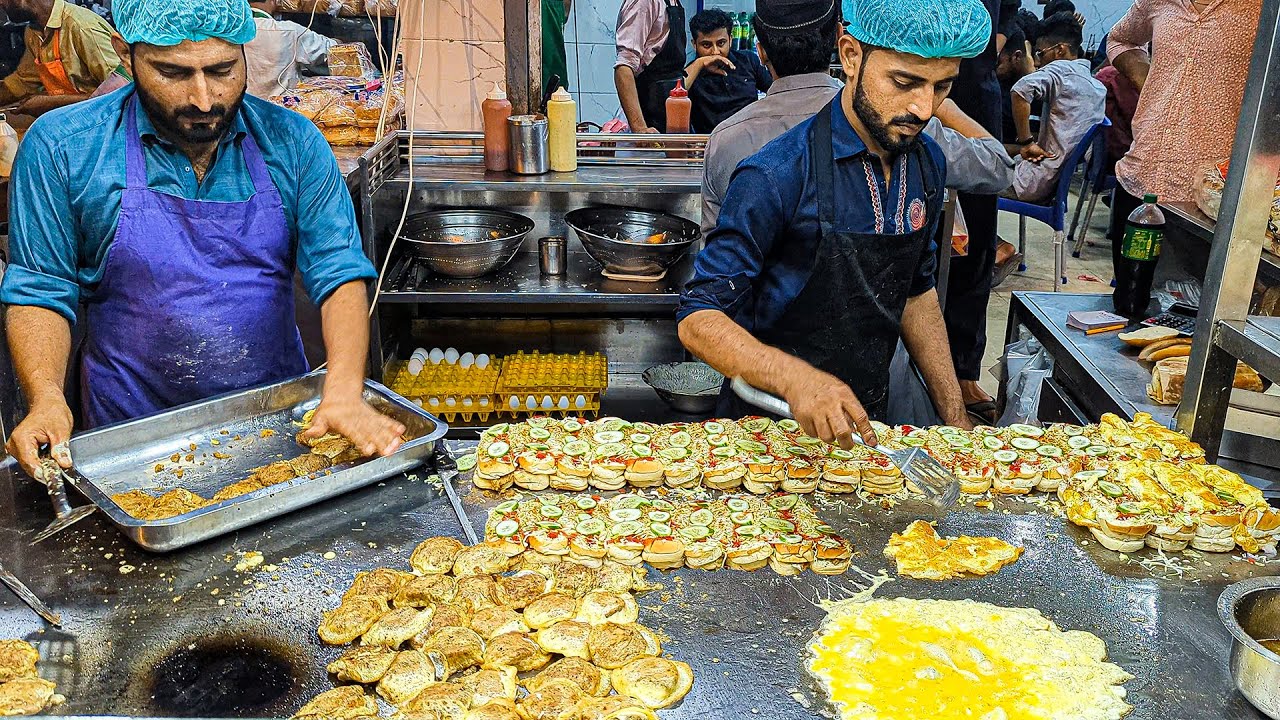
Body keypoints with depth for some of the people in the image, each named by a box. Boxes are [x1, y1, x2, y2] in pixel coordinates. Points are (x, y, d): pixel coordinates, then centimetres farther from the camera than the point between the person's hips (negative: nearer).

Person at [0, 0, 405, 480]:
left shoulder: (293, 141, -3)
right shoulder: (61, 148, -5)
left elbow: (339, 272, -8)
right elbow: (41, 292, 0)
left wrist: (344, 393, -24)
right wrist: (46, 398, -18)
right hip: (134, 428, 0)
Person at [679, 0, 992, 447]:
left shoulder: (928, 164, -2)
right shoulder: (776, 176, -24)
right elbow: (698, 320, -22)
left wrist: (956, 421, 6)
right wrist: (795, 378, -40)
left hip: (865, 425, 5)